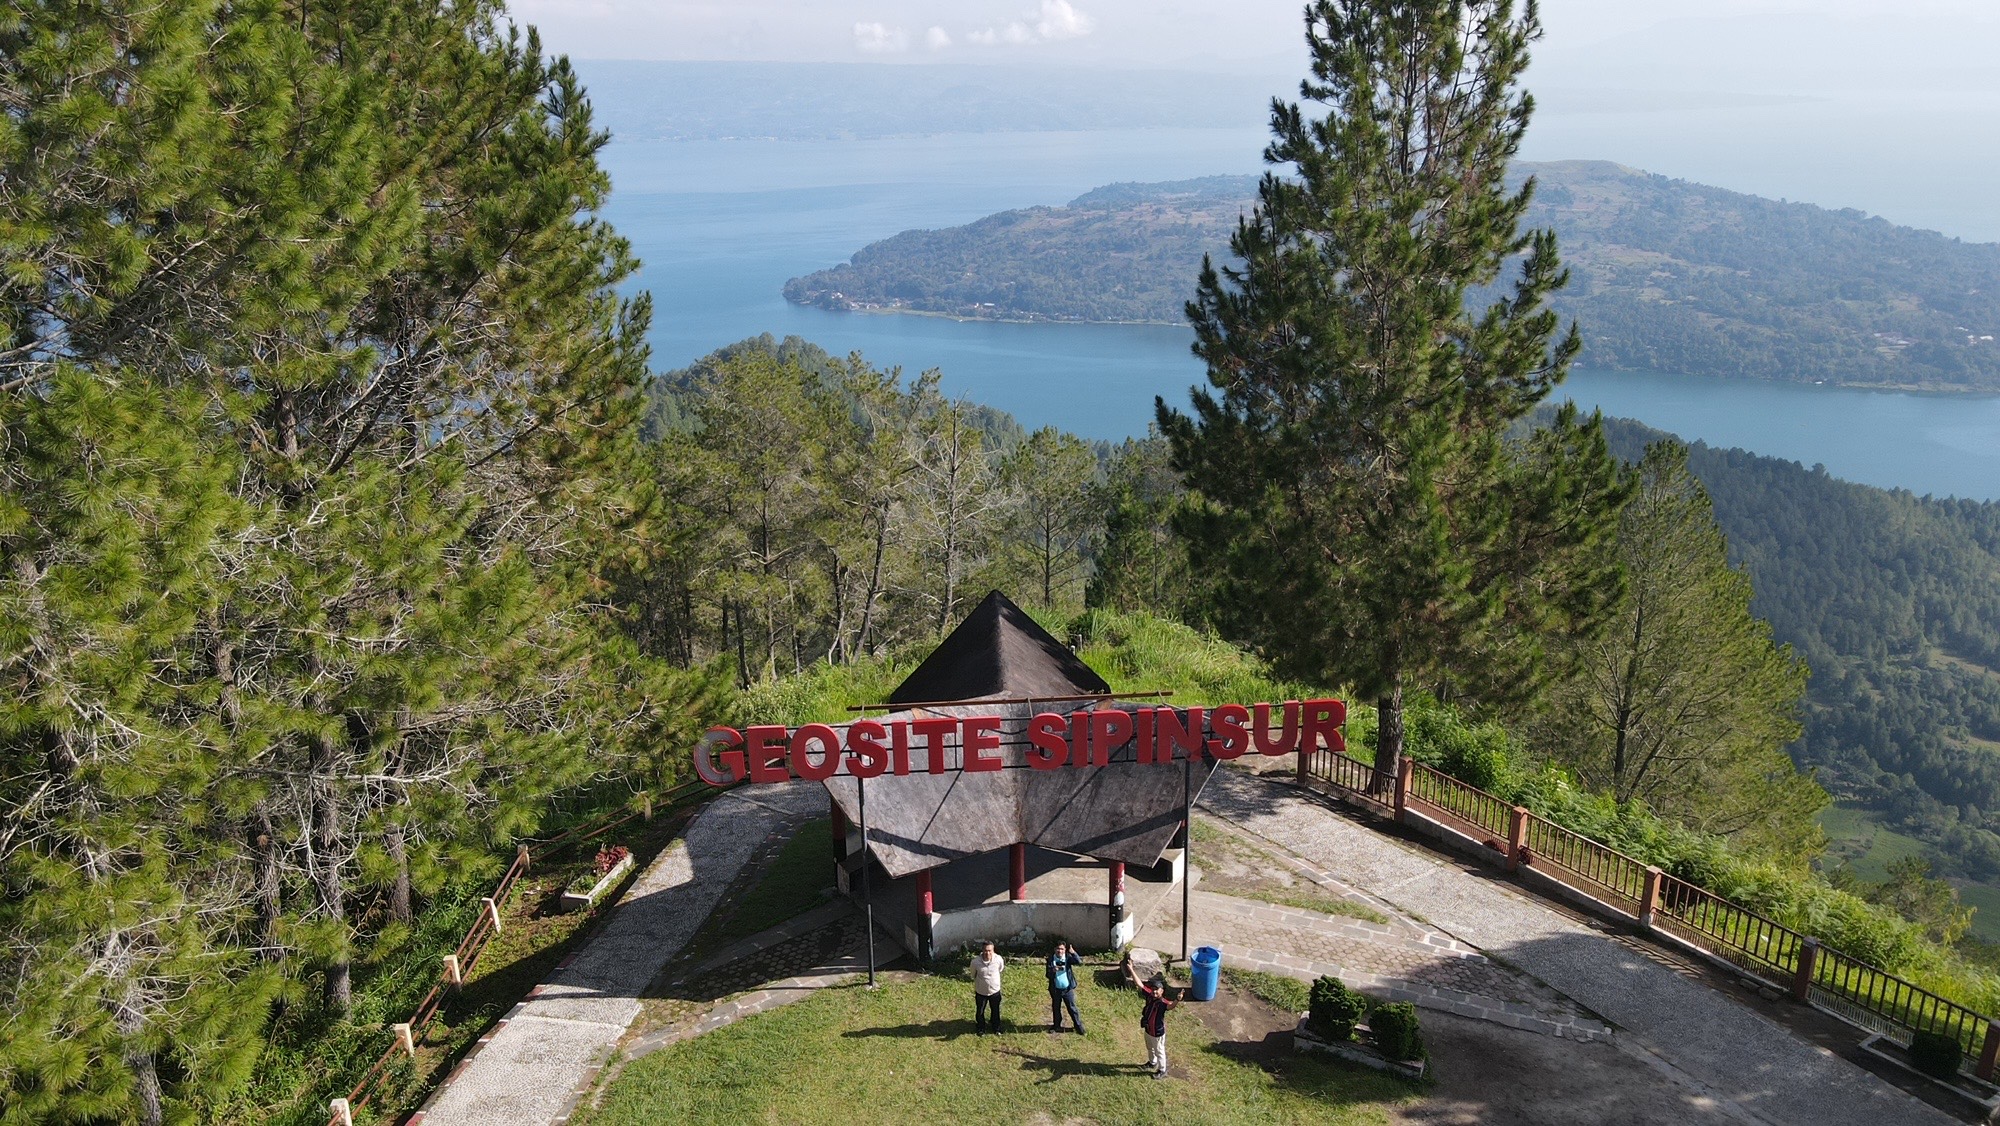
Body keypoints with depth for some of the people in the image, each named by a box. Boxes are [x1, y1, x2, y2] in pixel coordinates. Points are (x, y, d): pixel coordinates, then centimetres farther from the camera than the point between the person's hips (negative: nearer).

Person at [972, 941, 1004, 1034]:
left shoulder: (998, 959, -25)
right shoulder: (975, 962, -28)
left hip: (995, 991, 1)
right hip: (981, 992, -1)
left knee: (996, 1011, 23)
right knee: (980, 1012, 19)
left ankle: (997, 1028, 49)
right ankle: (981, 1029, 46)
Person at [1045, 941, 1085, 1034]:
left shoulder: (1068, 957, -7)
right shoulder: (1051, 959, -4)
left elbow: (1079, 963, -21)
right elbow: (1048, 974, -2)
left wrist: (1073, 953, -37)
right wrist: (1053, 970, -24)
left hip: (1068, 988, -2)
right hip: (1055, 989, 2)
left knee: (1072, 1008, 4)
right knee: (1056, 1008, 14)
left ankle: (1079, 1026, 15)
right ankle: (1056, 1026, 31)